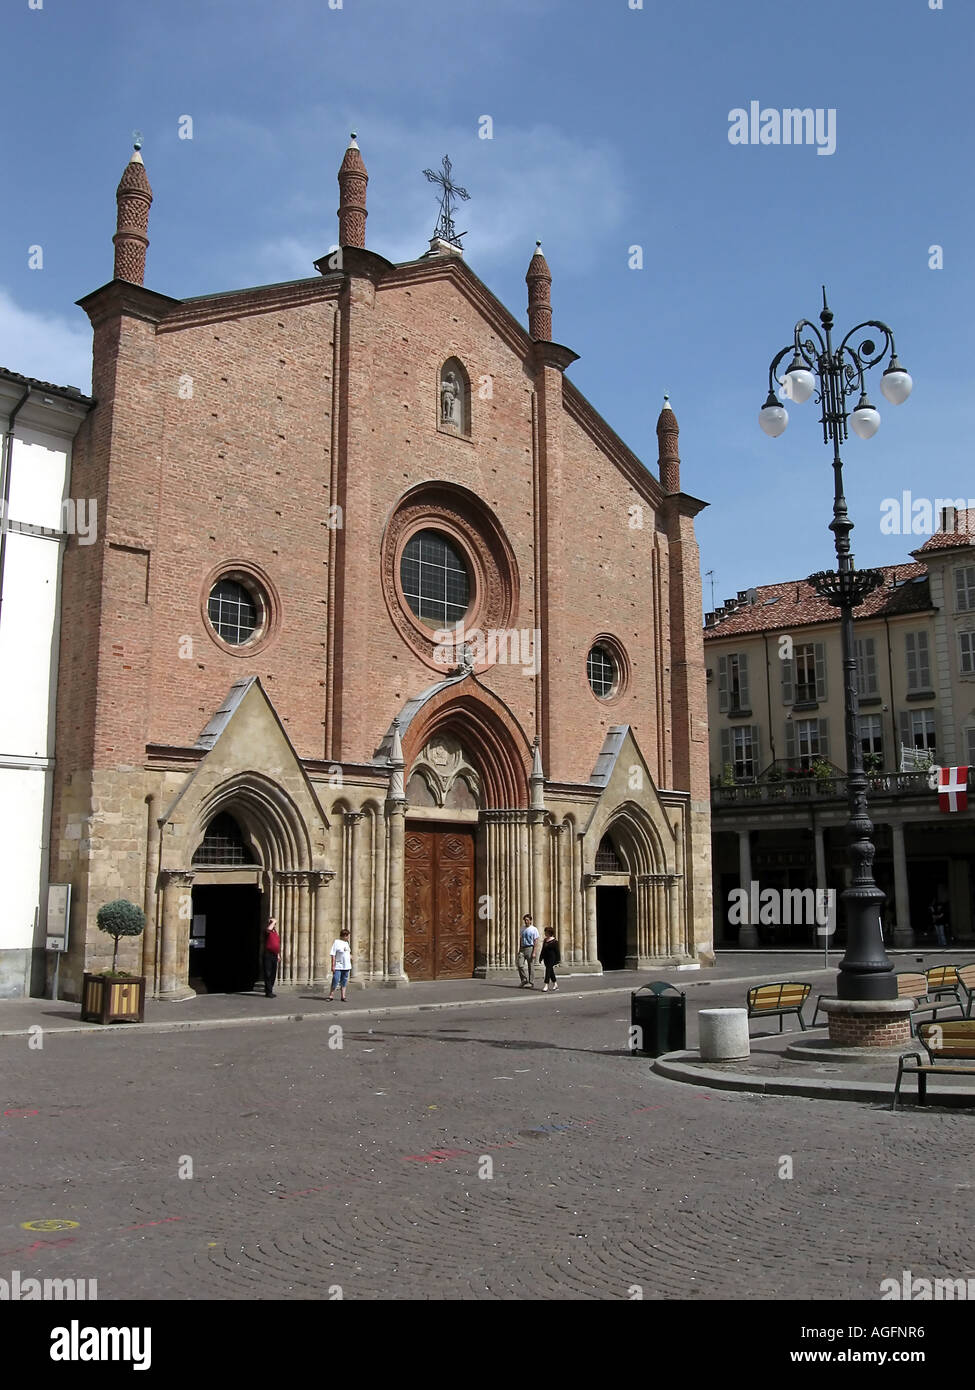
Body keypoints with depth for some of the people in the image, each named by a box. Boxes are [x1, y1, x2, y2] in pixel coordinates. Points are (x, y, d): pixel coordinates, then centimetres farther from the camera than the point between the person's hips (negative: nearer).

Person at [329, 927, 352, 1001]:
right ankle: (331, 996, 5)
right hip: (338, 967, -6)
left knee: (344, 982, 8)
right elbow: (333, 955, -11)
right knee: (335, 981, -6)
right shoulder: (336, 942, -8)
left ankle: (343, 996, 11)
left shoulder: (346, 943, 13)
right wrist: (333, 966, -15)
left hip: (346, 967, 6)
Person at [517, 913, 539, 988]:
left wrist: (534, 952, -13)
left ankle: (531, 983, 7)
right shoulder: (523, 928, 14)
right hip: (523, 948, 5)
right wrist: (519, 950, 13)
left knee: (530, 967, 0)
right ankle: (525, 980, 7)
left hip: (530, 948, -5)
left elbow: (536, 941, -7)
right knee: (520, 965, -5)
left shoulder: (534, 929, -4)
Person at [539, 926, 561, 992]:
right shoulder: (545, 940, 12)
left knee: (548, 970, -14)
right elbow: (543, 950, 18)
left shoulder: (554, 941, -9)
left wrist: (558, 960, -9)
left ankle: (546, 985, -17)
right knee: (550, 971, 14)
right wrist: (541, 958, 16)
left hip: (552, 958, -7)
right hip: (546, 958, 7)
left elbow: (557, 951, -8)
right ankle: (555, 984, 27)